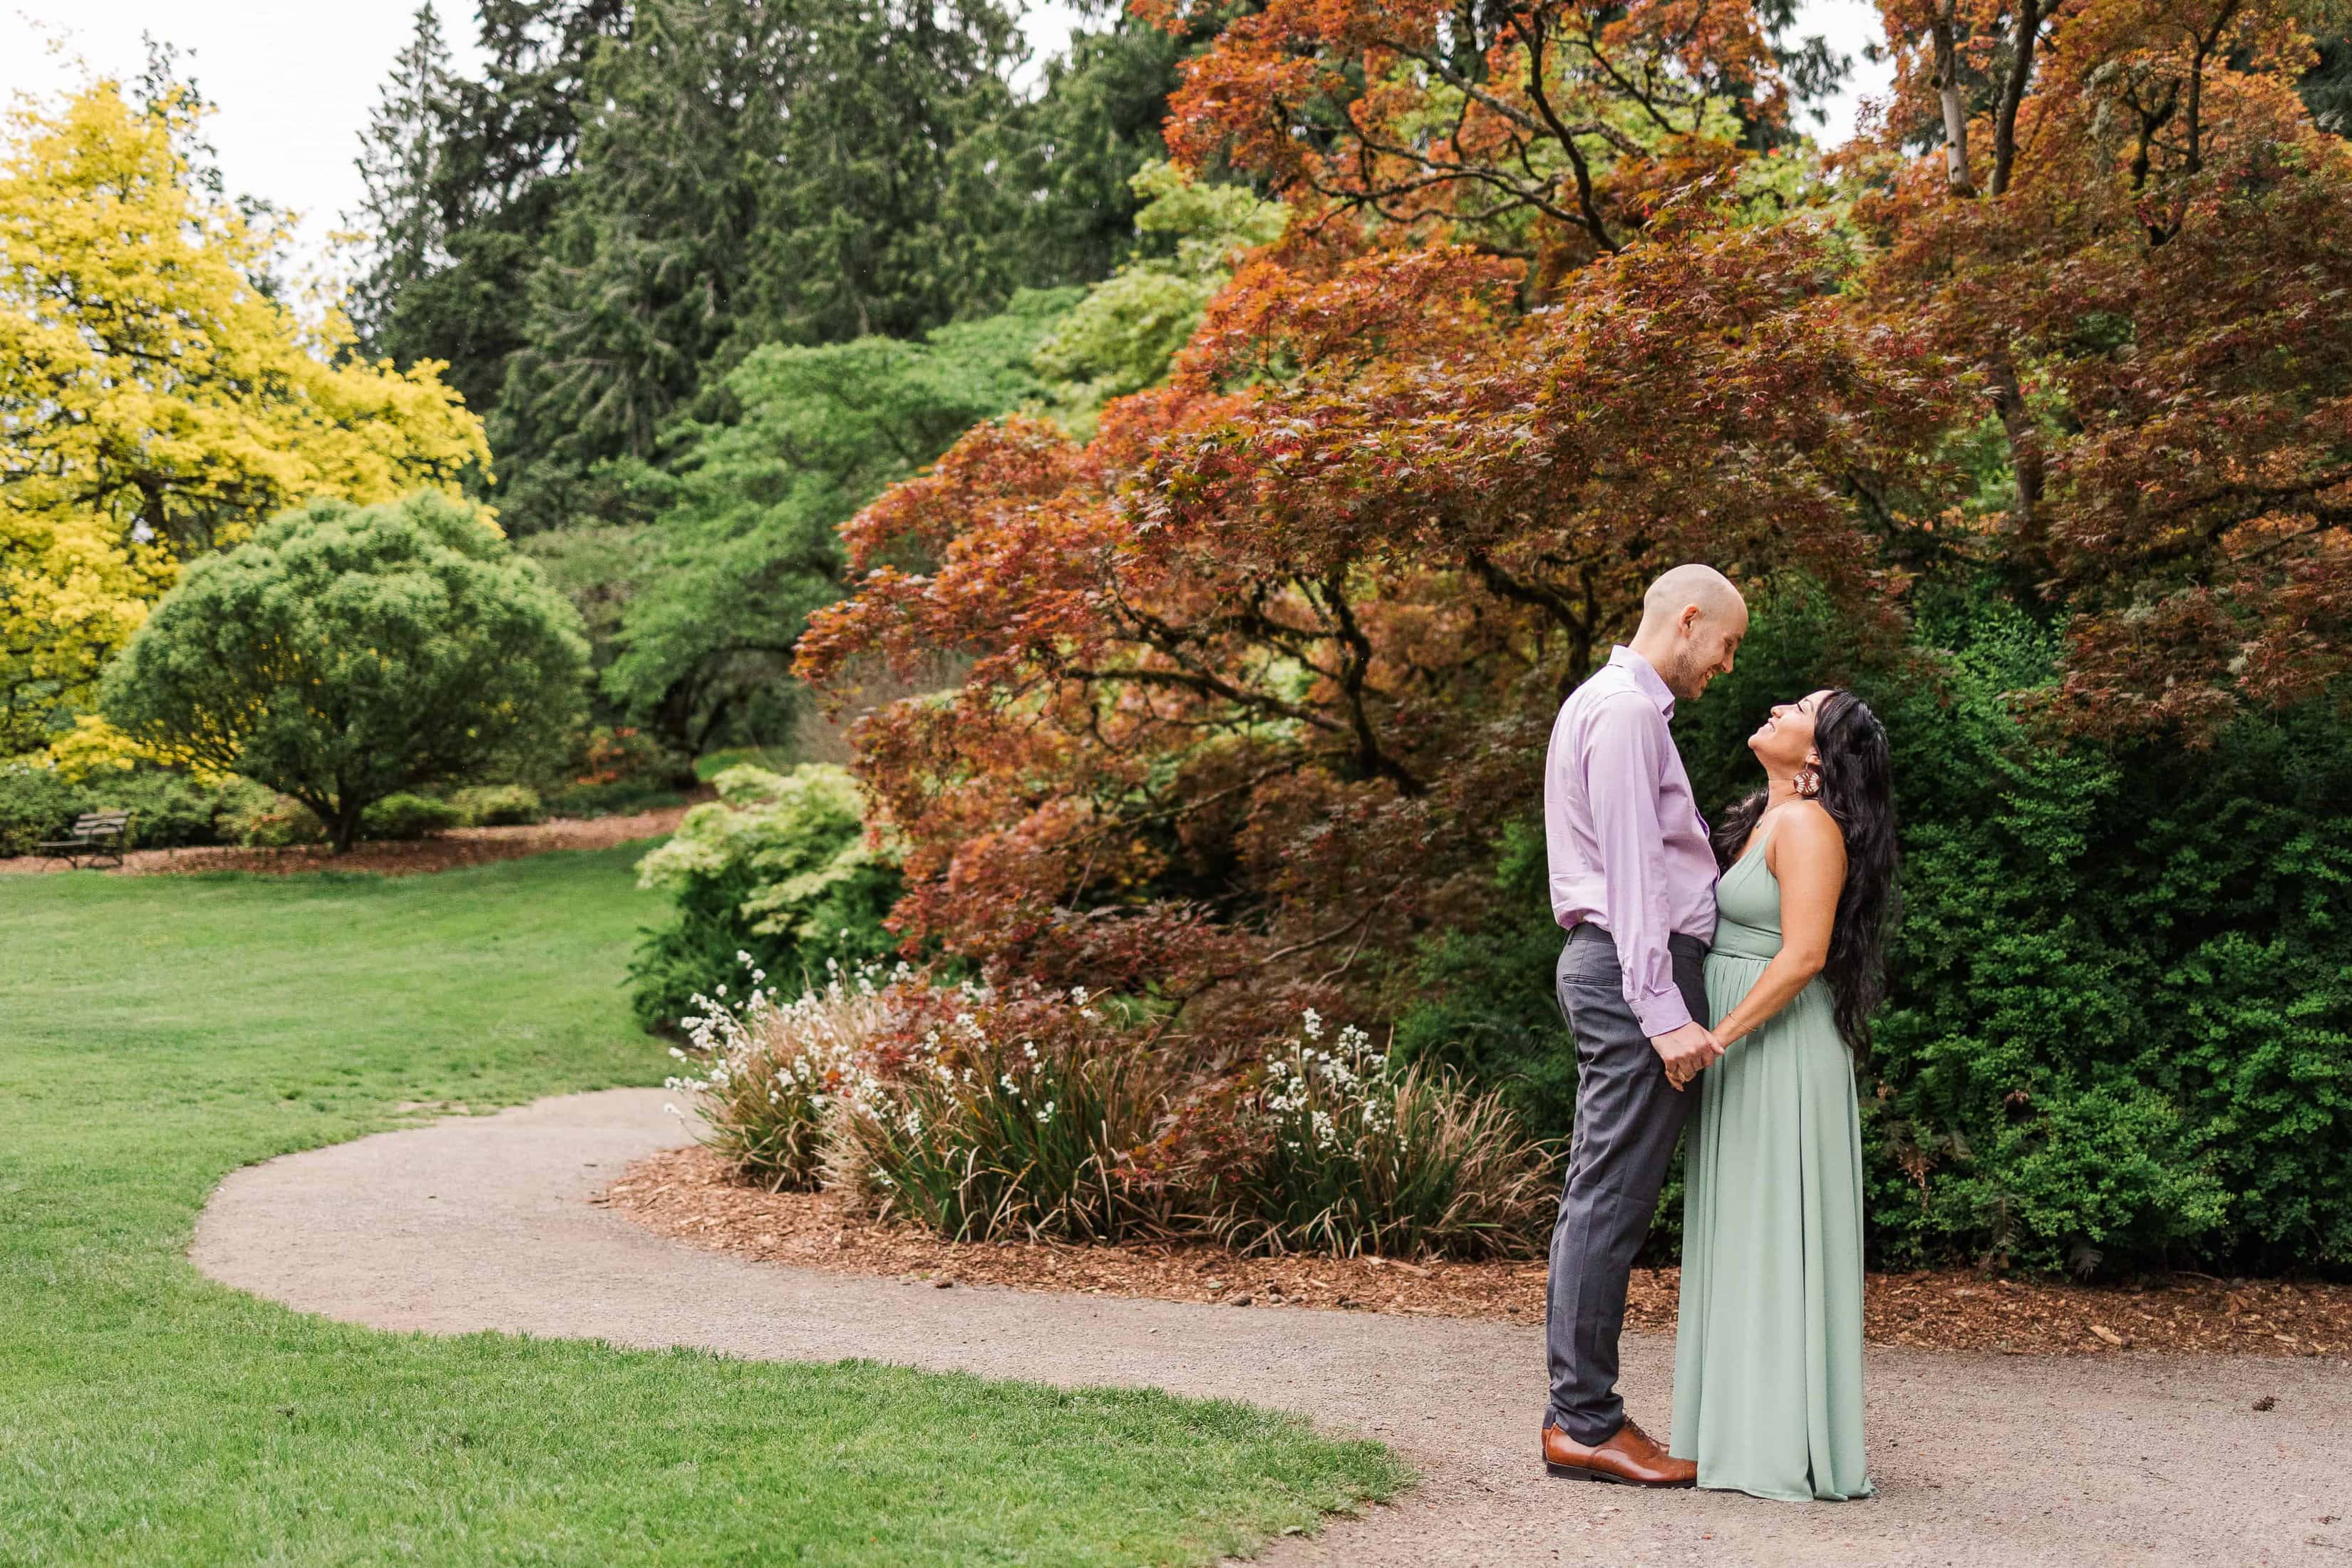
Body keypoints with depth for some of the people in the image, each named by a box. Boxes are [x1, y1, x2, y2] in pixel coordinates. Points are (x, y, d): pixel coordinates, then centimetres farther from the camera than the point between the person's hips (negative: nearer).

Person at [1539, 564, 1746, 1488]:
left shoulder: (1611, 704, 23)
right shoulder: (1626, 710, -10)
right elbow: (1631, 867, -18)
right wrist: (1663, 1011, -22)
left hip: (1616, 966, 11)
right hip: (1636, 968, -11)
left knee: (1603, 1195, 10)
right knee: (1613, 1197, -8)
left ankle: (1577, 1412, 13)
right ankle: (1585, 1421, -5)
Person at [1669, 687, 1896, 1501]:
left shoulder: (1808, 825, -14)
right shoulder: (1762, 818, 15)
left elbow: (1804, 954, -21)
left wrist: (1716, 1037, -22)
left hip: (1778, 1050, -10)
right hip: (1740, 1052, 10)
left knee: (1775, 1239, -5)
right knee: (1743, 1240, 12)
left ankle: (1787, 1444, 1)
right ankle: (1744, 1424, 20)